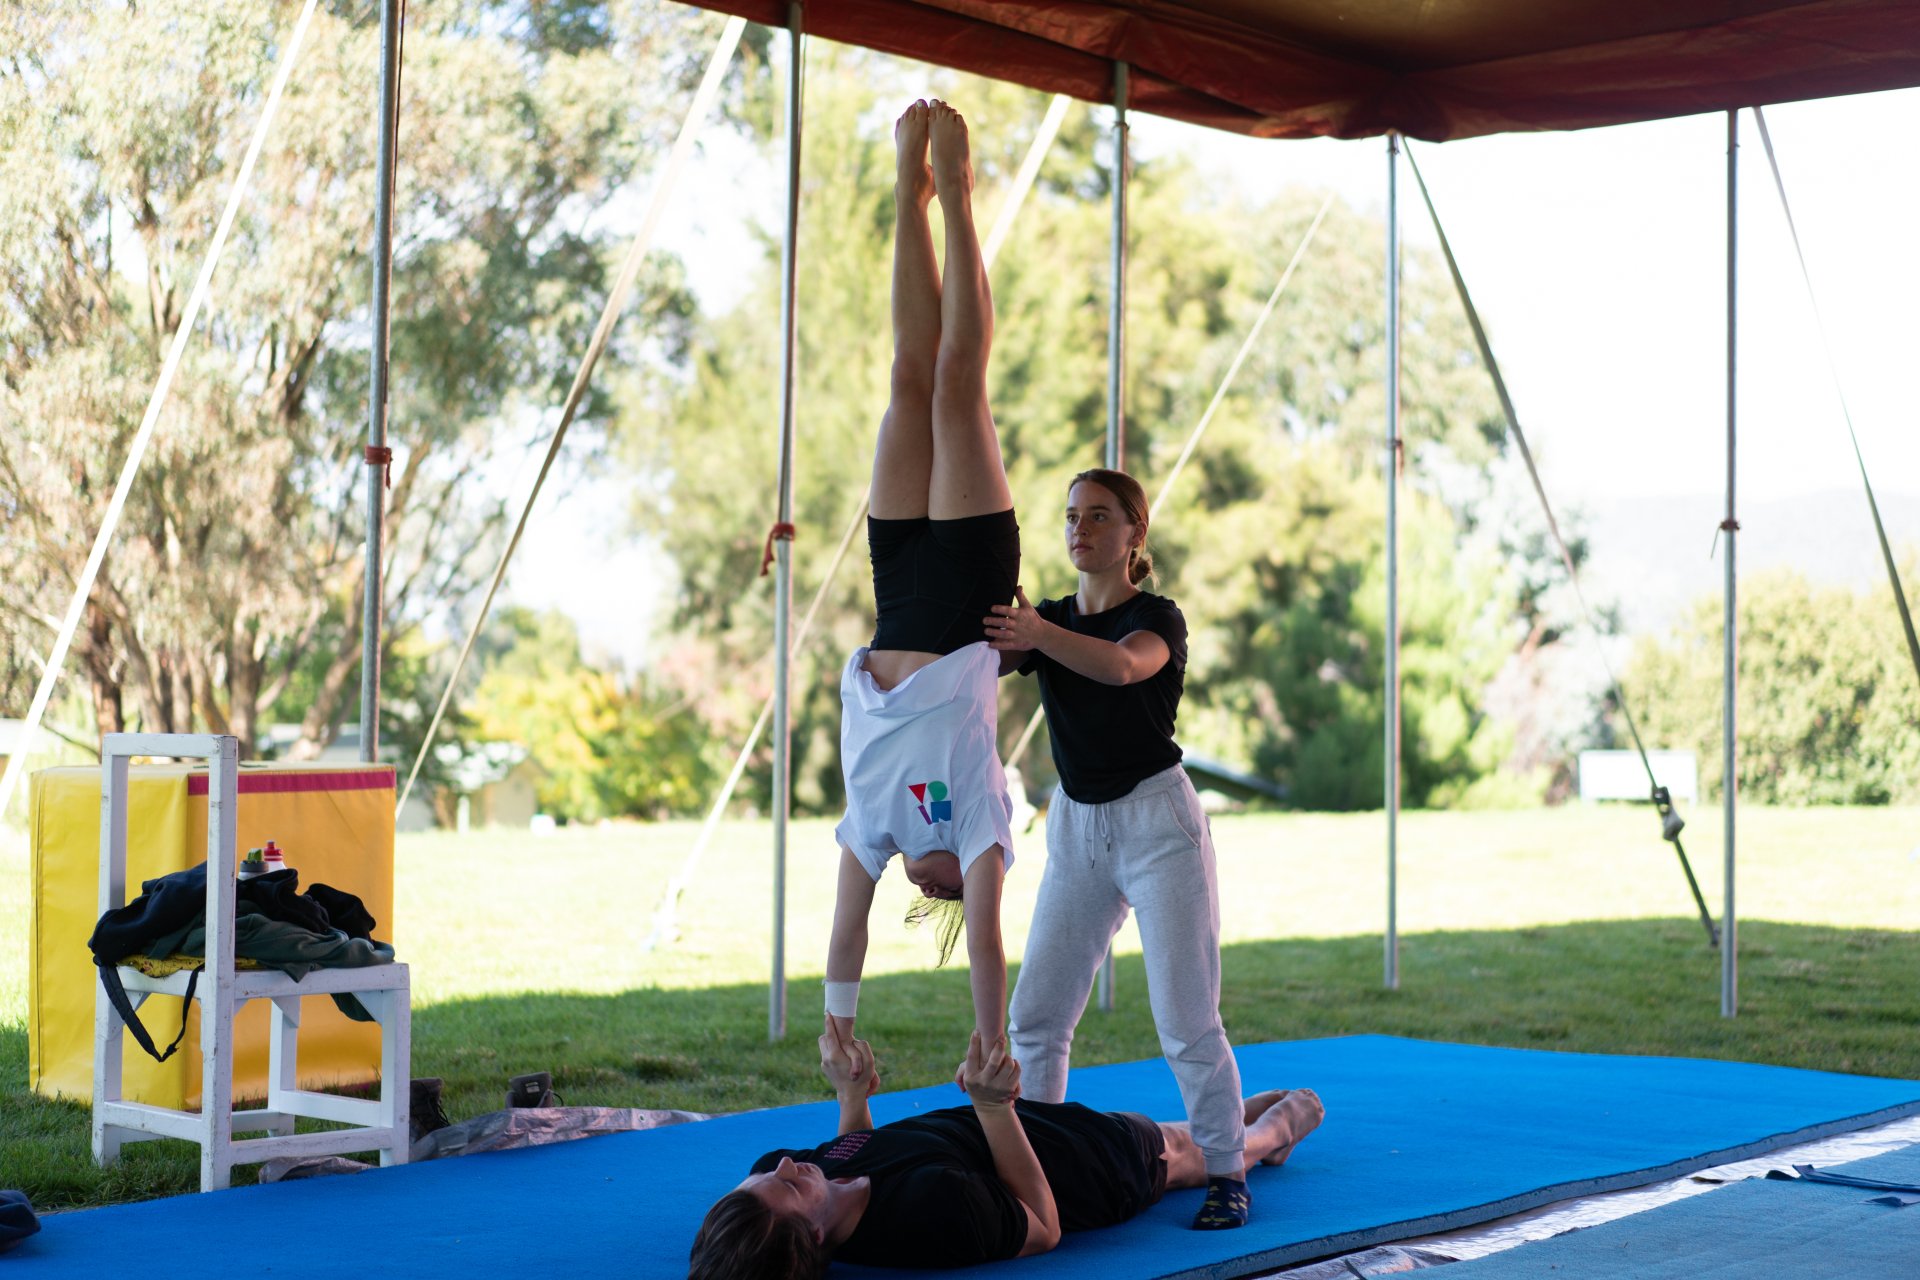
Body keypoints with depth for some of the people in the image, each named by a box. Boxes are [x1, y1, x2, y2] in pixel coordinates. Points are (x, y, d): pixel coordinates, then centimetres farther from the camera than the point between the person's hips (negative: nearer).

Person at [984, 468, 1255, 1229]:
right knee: (1034, 1014, 1)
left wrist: (1039, 634, -46)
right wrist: (992, 634, -32)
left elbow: (1124, 665, -31)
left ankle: (1227, 1173, 4)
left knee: (1186, 1019, -7)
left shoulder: (1158, 618, -8)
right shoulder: (1047, 619, 9)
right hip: (1076, 825, 5)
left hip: (1157, 821, -5)